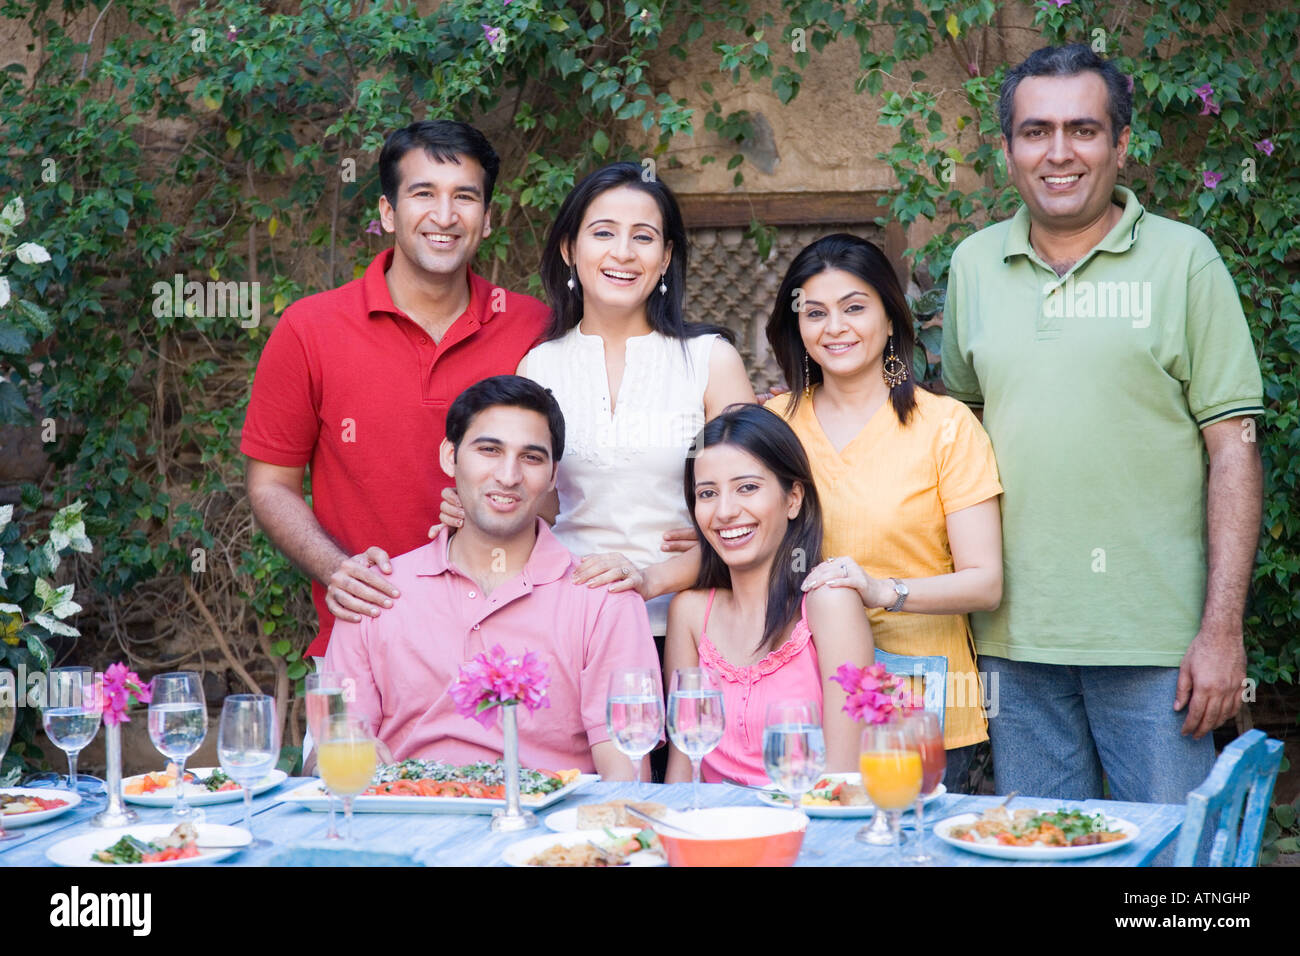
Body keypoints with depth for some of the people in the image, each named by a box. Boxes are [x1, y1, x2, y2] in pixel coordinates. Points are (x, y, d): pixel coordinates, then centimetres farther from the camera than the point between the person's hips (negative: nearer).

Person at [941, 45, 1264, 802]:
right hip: (1016, 636, 4)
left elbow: (1234, 448, -4)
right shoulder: (974, 265, 9)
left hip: (1156, 637, -3)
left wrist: (1222, 628, -10)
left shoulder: (1184, 260, -2)